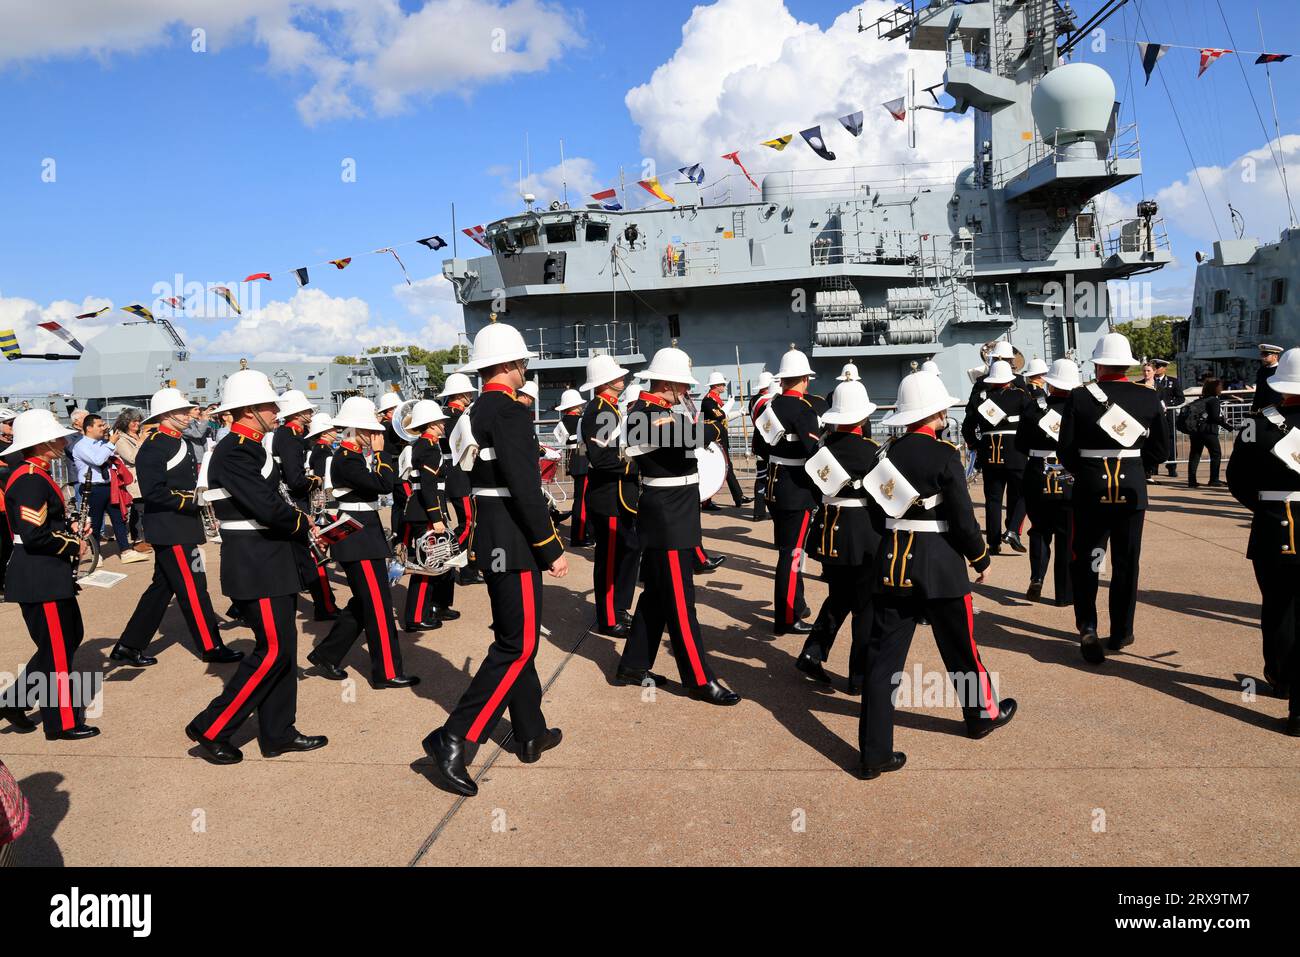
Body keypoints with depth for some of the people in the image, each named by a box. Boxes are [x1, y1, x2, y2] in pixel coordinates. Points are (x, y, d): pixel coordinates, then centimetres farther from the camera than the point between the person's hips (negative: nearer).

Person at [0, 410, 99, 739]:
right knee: (57, 649, 0)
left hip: (50, 575, 10)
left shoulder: (37, 476, 13)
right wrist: (74, 546, -14)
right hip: (39, 579, -10)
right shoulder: (30, 480, -19)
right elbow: (34, 536, -26)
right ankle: (62, 723, 12)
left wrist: (71, 533, 7)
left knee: (70, 638, 18)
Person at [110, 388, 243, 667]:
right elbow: (153, 492, -22)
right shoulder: (154, 446, -15)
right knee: (193, 587, -3)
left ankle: (129, 646, 23)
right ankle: (210, 647, 7)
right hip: (171, 530, -10)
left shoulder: (182, 443, 14)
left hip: (180, 528, 10)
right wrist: (190, 502, -17)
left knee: (163, 587, 14)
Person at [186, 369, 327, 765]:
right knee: (273, 650, -5)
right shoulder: (234, 452, -18)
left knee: (282, 647, 13)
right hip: (255, 565, -10)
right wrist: (303, 525, -9)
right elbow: (268, 507, -26)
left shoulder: (250, 447, 14)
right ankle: (210, 729, 7)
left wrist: (299, 520, 0)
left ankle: (278, 733, 23)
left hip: (269, 559, 10)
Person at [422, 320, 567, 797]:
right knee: (517, 647, -4)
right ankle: (453, 739, -5)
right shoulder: (510, 412, -17)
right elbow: (524, 488, -23)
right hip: (514, 540, -10)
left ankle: (531, 733, 29)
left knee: (515, 637, 17)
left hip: (490, 537, 10)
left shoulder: (476, 411, 11)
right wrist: (552, 549, -17)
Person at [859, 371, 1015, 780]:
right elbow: (962, 516, -11)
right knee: (959, 646, 18)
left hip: (891, 560, 4)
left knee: (884, 654, 4)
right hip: (939, 562, -4)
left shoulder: (888, 451, 2)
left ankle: (875, 752, 4)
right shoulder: (945, 454, -12)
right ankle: (983, 713, 42)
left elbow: (877, 507, 8)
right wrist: (981, 559, 3)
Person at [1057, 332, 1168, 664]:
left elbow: (1065, 449, -7)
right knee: (1126, 563, 12)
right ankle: (1121, 633, 21)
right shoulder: (1149, 398, -1)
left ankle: (1087, 627, -5)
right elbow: (1159, 450, 3)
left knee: (1085, 561, 9)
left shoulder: (1079, 397, -8)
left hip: (1090, 491, -2)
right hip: (1131, 491, 2)